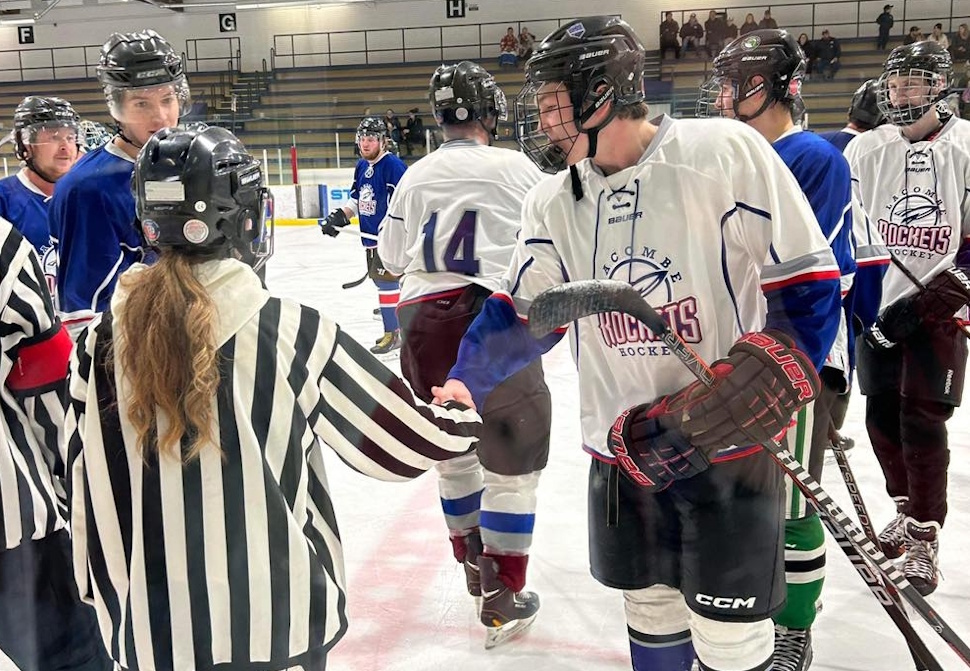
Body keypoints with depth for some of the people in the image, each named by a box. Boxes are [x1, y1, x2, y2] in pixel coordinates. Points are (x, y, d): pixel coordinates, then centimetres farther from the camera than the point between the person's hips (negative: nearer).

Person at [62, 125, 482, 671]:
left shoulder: (100, 343, -7)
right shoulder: (293, 332, -17)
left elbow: (90, 501, 1)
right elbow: (407, 442, -9)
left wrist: (110, 604, 17)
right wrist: (469, 416, 12)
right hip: (279, 625, -2)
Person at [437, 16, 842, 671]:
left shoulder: (724, 152, -14)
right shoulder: (552, 202, 3)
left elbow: (807, 284, -11)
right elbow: (524, 314, 9)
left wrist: (757, 392, -20)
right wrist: (465, 382, -5)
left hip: (731, 445, -4)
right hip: (624, 449, 5)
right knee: (650, 608, 18)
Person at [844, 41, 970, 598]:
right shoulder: (865, 149, 3)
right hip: (878, 305, 4)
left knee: (922, 421, -6)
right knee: (882, 415, 10)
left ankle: (924, 541, 6)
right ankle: (909, 514, 31)